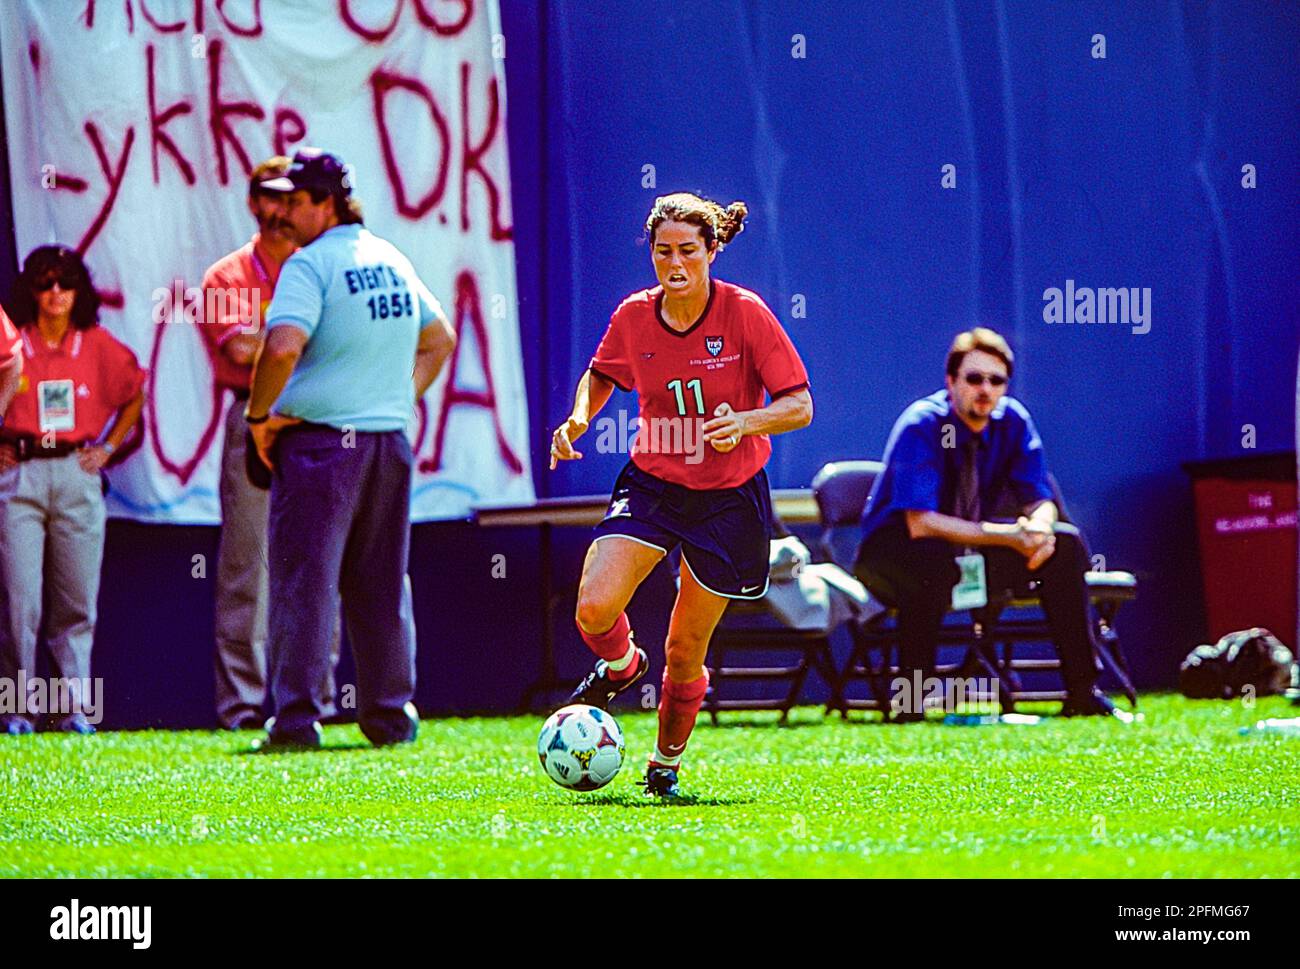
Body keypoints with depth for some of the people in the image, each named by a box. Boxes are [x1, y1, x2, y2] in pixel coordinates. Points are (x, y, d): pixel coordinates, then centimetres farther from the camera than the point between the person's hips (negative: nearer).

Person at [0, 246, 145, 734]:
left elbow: (134, 397, 22)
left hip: (77, 475, 2)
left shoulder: (98, 346, 7)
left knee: (77, 598, 1)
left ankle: (74, 705, 6)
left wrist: (108, 446, 13)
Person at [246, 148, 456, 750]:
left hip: (319, 440, -7)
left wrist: (259, 414, -11)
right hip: (391, 440, 7)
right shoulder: (394, 261, 13)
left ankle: (296, 718, -6)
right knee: (383, 584, 12)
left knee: (303, 582, -3)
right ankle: (390, 714, 15)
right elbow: (441, 340, 24)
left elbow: (283, 346, -24)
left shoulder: (310, 264, -11)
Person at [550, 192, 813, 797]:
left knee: (685, 652, 3)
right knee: (594, 609, -20)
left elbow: (799, 405, -12)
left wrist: (745, 421, -31)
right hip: (651, 485, 2)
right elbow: (601, 375, 17)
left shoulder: (745, 314, -14)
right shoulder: (633, 317, -5)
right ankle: (620, 666, 17)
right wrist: (579, 417, -4)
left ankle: (666, 761, 29)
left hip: (729, 497, -2)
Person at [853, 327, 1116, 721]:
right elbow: (920, 523, -31)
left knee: (1065, 544, -12)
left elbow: (1040, 502, -3)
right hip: (891, 551, -6)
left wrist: (1040, 529, -30)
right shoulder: (920, 426, -23)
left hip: (972, 547, 6)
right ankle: (910, 701, -32)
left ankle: (1082, 691, -9)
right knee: (933, 562, -40)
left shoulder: (1012, 419, -6)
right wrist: (1010, 536, -35)